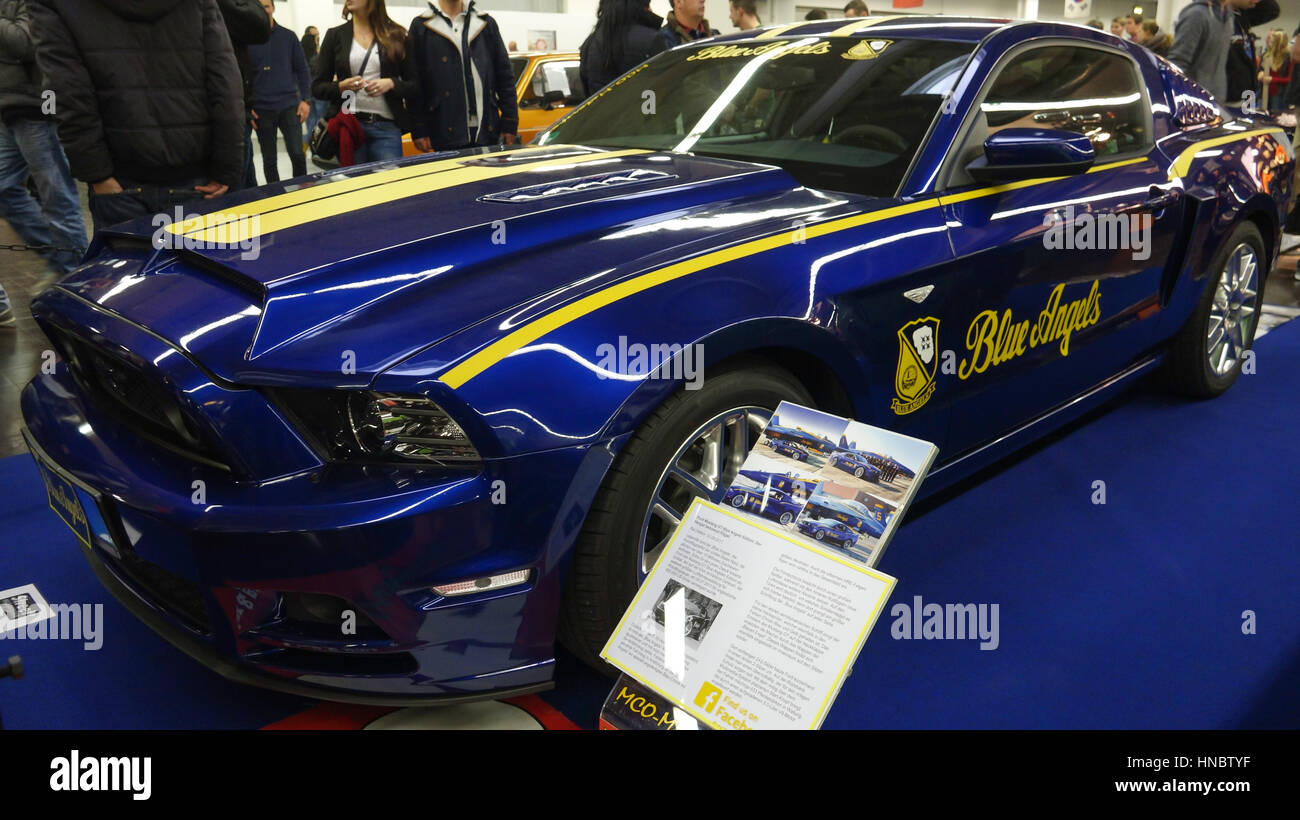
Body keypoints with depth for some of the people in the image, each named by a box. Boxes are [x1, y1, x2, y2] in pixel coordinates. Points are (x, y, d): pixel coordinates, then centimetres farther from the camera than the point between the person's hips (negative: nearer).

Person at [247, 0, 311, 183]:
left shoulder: (288, 36, 5)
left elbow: (302, 70, 7)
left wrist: (305, 100, -2)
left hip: (289, 105, 0)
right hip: (261, 109, 0)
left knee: (297, 154, -10)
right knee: (269, 160, 6)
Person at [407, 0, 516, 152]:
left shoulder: (487, 24, 15)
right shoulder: (421, 26, 7)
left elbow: (505, 77, 11)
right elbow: (414, 83, 3)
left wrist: (509, 125, 3)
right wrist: (419, 131, -4)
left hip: (487, 133, 2)